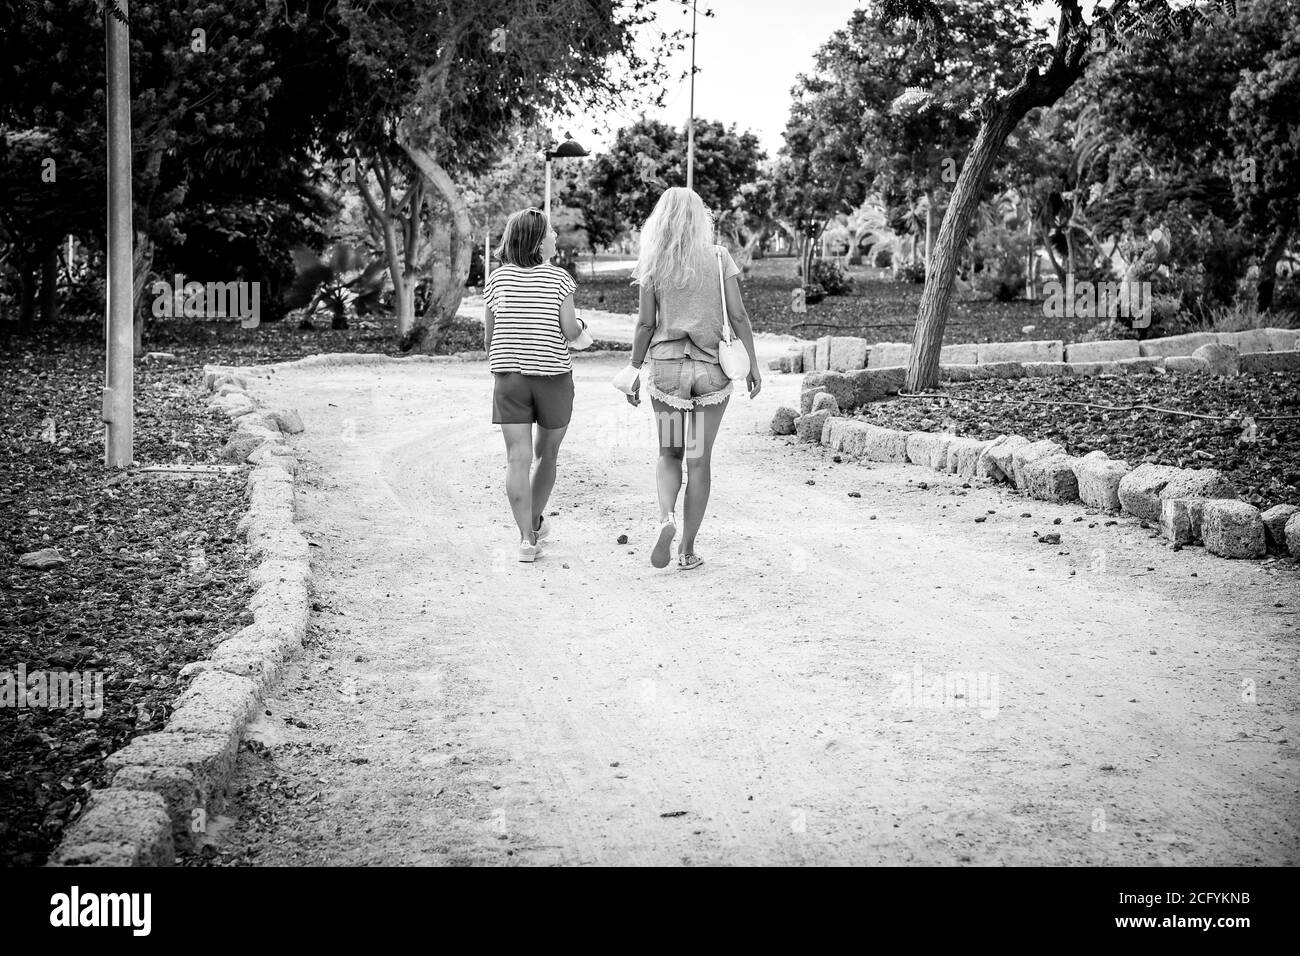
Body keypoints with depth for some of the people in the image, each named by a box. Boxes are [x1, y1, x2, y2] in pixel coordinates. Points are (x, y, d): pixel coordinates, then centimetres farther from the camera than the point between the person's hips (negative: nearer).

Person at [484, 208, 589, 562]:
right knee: (546, 454, 17)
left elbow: (488, 336, 5)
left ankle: (527, 537, -8)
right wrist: (581, 325, 13)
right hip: (553, 374, -1)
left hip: (508, 376, 1)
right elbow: (570, 331, -9)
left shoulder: (498, 278, 2)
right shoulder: (558, 278, -5)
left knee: (518, 458, -2)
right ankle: (535, 522, 31)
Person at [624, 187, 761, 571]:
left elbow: (645, 324, -2)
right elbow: (738, 315, -4)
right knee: (699, 460, 7)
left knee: (669, 454, 17)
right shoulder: (719, 257, -2)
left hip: (665, 366, 0)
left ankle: (666, 517, -9)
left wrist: (634, 371, 7)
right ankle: (688, 549, 10)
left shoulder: (653, 264, -2)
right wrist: (752, 363, 3)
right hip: (711, 369, 0)